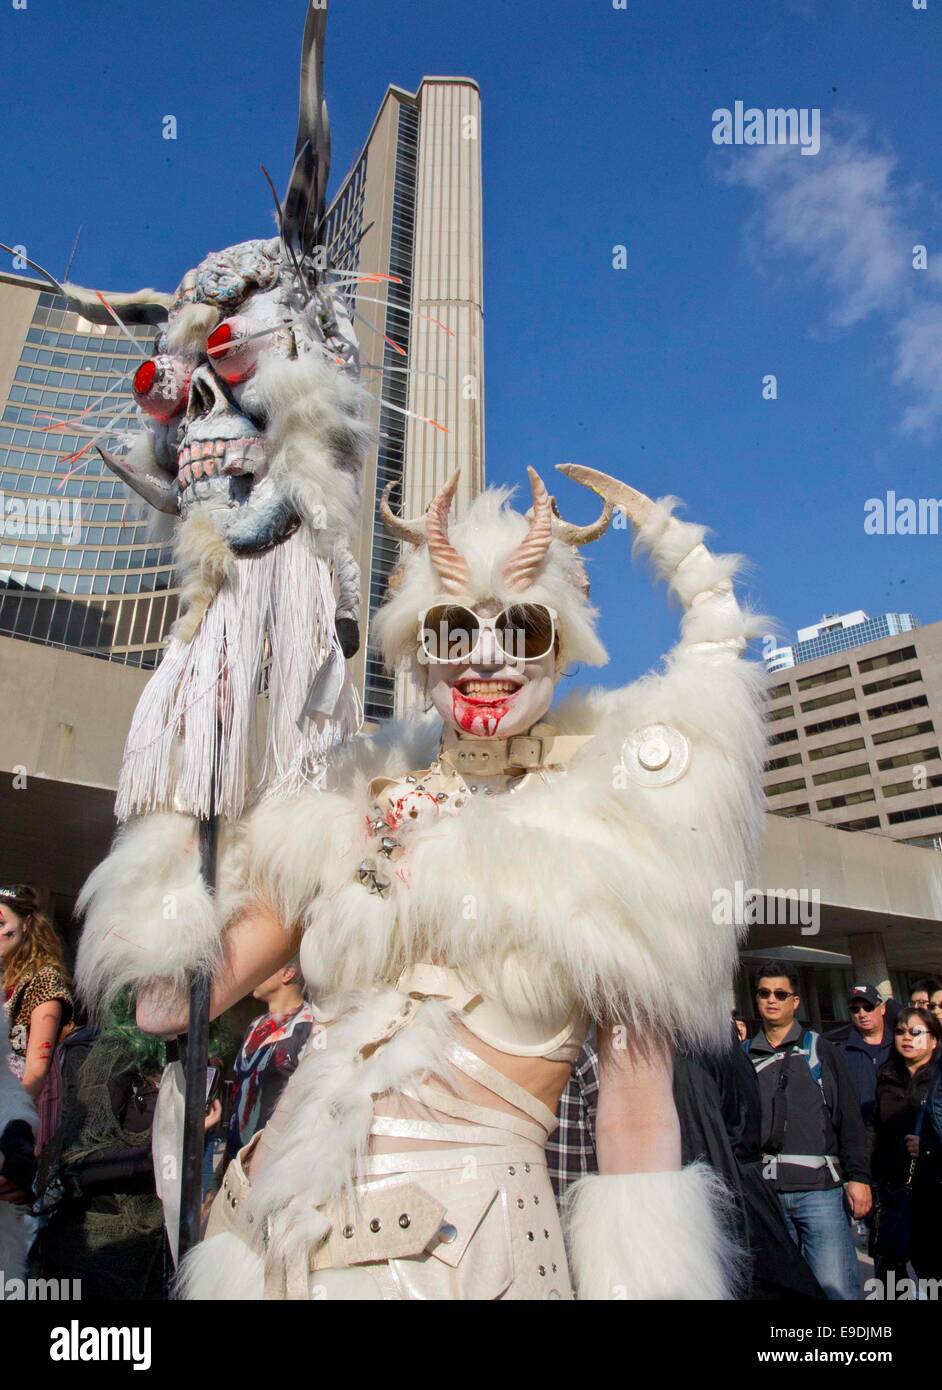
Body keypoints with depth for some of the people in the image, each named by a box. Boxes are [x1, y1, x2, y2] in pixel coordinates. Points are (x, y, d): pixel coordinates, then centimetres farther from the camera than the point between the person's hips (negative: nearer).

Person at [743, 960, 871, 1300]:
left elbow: (850, 1118, 3)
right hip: (763, 1192, 2)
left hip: (819, 1187, -2)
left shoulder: (820, 1050, 6)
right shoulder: (744, 1056, 9)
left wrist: (858, 1176, -4)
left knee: (835, 1286, -5)